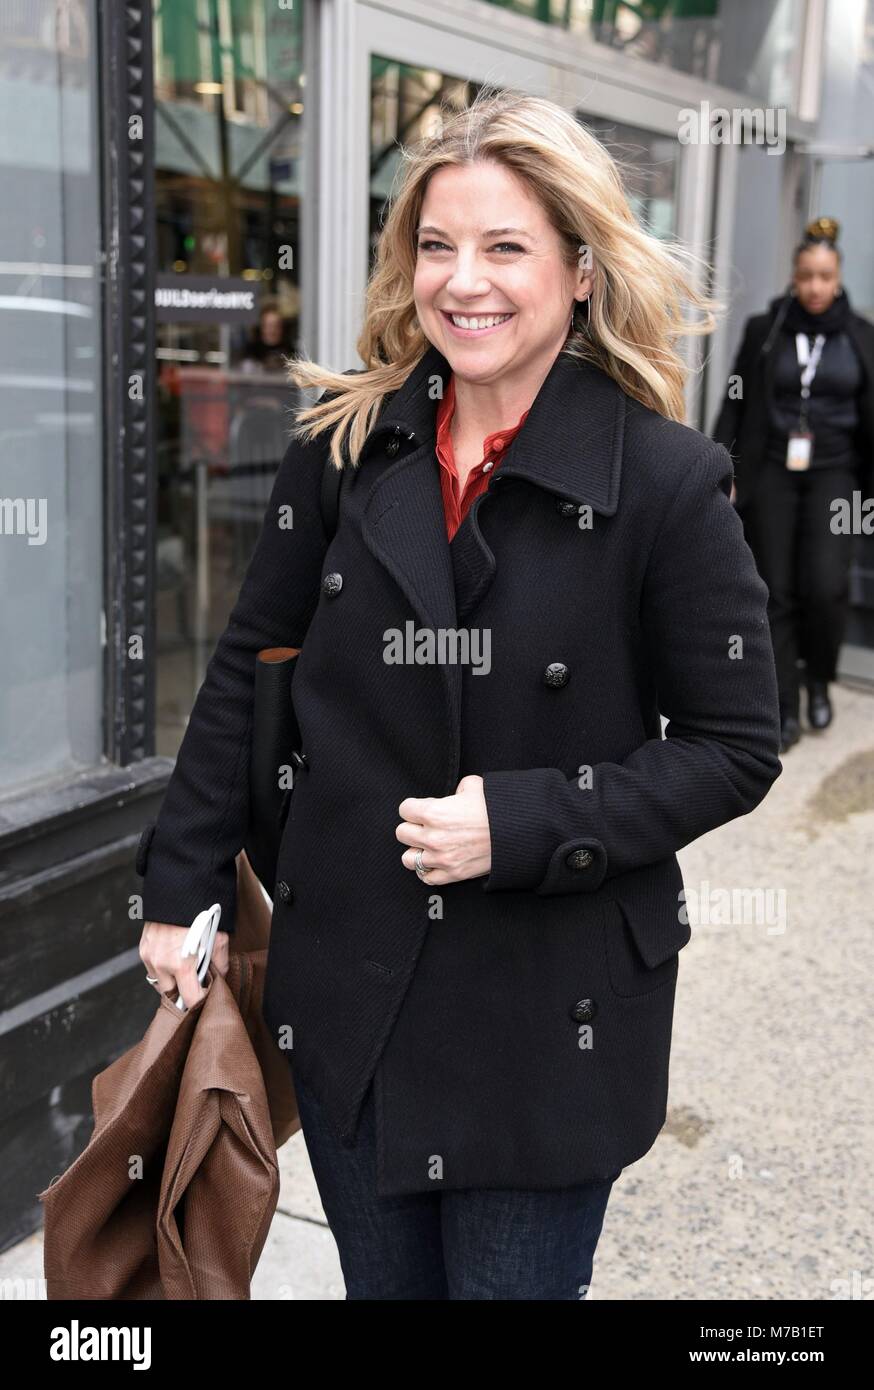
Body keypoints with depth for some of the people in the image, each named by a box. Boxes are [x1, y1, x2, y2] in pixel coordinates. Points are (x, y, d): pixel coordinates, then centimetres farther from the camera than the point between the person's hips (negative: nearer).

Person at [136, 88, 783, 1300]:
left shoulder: (668, 482, -13)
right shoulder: (344, 446, -2)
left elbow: (737, 747, -8)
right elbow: (248, 675, 7)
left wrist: (523, 823, -19)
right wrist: (182, 890, 6)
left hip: (550, 1016, -3)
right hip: (347, 990, 4)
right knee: (381, 1280, 21)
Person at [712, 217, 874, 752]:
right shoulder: (764, 331, 3)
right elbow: (735, 405, 4)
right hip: (773, 471, 1)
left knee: (826, 585, -15)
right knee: (778, 590, -2)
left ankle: (819, 679, 13)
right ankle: (786, 710, 6)